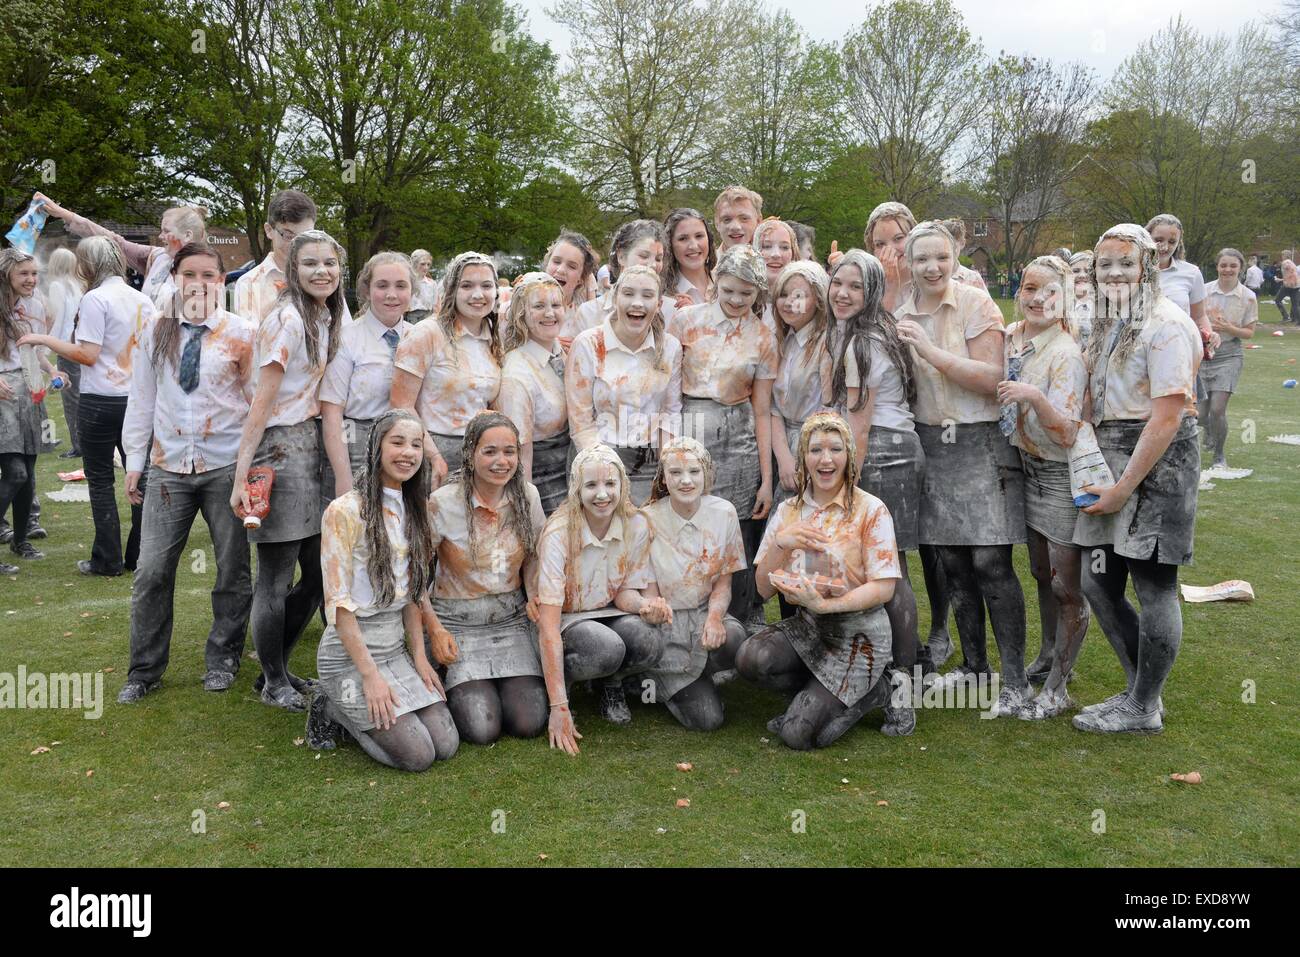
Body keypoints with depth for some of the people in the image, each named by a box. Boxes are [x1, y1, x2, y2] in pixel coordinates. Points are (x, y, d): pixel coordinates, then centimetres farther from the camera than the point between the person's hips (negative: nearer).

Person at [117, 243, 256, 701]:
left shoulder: (242, 333, -1)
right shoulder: (157, 332, 6)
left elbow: (258, 399, 2)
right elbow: (142, 398, 10)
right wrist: (134, 461, 8)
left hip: (227, 468, -2)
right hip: (168, 468, 2)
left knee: (233, 570, 7)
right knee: (152, 572, 1)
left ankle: (222, 659, 25)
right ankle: (144, 671, 15)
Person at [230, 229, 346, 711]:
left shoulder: (327, 318, 12)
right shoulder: (287, 318, -13)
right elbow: (262, 402, -16)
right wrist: (241, 475, -18)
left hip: (312, 447, 9)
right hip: (281, 448, -8)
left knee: (318, 571, 12)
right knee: (275, 577, 2)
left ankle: (278, 668, 29)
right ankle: (273, 682, 18)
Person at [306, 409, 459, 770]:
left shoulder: (415, 510, 8)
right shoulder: (344, 511, -14)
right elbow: (338, 603, -15)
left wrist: (419, 655, 3)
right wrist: (371, 675, -17)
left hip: (396, 645, 7)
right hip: (348, 652, -6)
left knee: (446, 745, -7)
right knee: (417, 755, -14)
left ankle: (361, 710, 16)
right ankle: (333, 709, 9)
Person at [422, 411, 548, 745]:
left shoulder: (527, 495, -3)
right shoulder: (443, 503, -14)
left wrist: (533, 595, -6)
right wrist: (435, 629, -13)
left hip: (511, 618, 3)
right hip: (458, 622, -3)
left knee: (530, 723, -12)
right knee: (482, 728, -17)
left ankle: (506, 681, 20)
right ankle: (456, 688, 17)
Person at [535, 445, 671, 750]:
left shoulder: (636, 525, -12)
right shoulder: (558, 534, -25)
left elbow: (624, 591, 0)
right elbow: (549, 626, -28)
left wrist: (645, 604, -28)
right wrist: (558, 707, -34)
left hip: (610, 614, 4)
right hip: (565, 621, -4)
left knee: (650, 641, -29)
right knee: (607, 648, -35)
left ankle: (611, 684, 5)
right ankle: (554, 686, -2)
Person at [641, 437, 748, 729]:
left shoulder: (724, 513, -4)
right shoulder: (648, 520, -11)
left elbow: (723, 580, 2)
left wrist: (714, 617, -17)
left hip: (705, 612, 3)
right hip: (666, 620, -3)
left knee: (733, 640, -34)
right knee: (707, 718, -16)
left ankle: (698, 680, 1)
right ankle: (661, 685, 17)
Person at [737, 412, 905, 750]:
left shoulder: (870, 510, -9)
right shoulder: (787, 511, 4)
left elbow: (883, 588, -13)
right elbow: (763, 589, 1)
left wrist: (826, 604, -27)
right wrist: (780, 544, -18)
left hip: (858, 631, -4)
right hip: (807, 625, 5)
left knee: (798, 734, -16)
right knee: (750, 657, -27)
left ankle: (870, 693, 9)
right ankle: (820, 697, 0)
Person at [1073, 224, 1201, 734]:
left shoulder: (1166, 324, -12)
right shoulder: (1107, 325, 15)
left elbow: (1167, 416, -17)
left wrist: (1124, 487, -17)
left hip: (1158, 462, -8)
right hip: (1110, 460, 9)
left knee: (1153, 586, -1)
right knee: (1098, 582, 9)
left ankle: (1143, 709, 13)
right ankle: (1142, 689, 26)